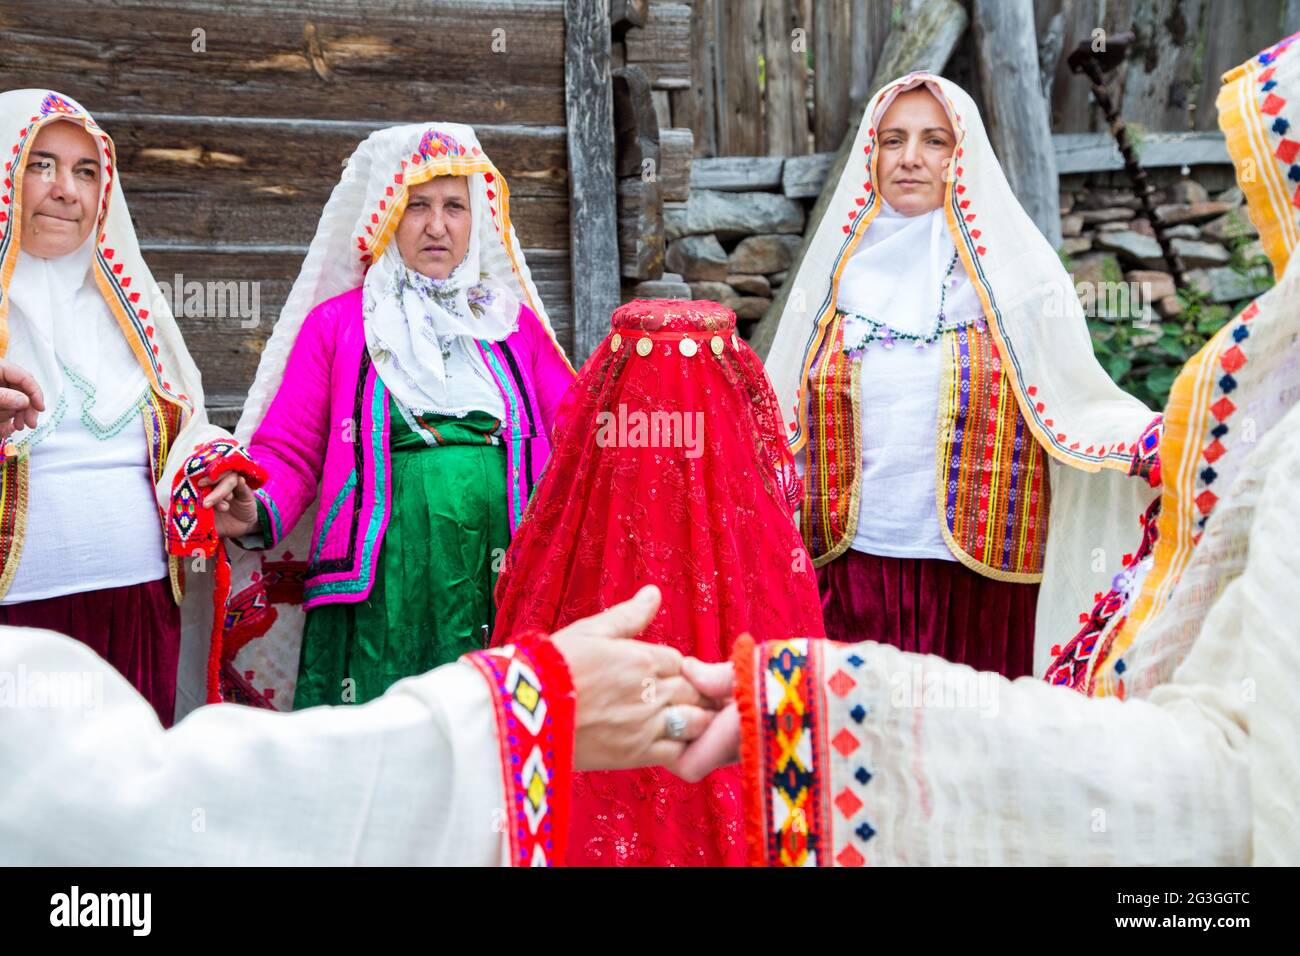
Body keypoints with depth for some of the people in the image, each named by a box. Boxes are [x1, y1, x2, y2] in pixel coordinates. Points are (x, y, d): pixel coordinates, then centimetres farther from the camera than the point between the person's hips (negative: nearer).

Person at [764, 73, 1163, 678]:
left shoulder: (1016, 268, 3)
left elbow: (1077, 405, -1)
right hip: (851, 565, 2)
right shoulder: (840, 269, 10)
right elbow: (776, 412, 13)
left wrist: (1151, 444, -18)